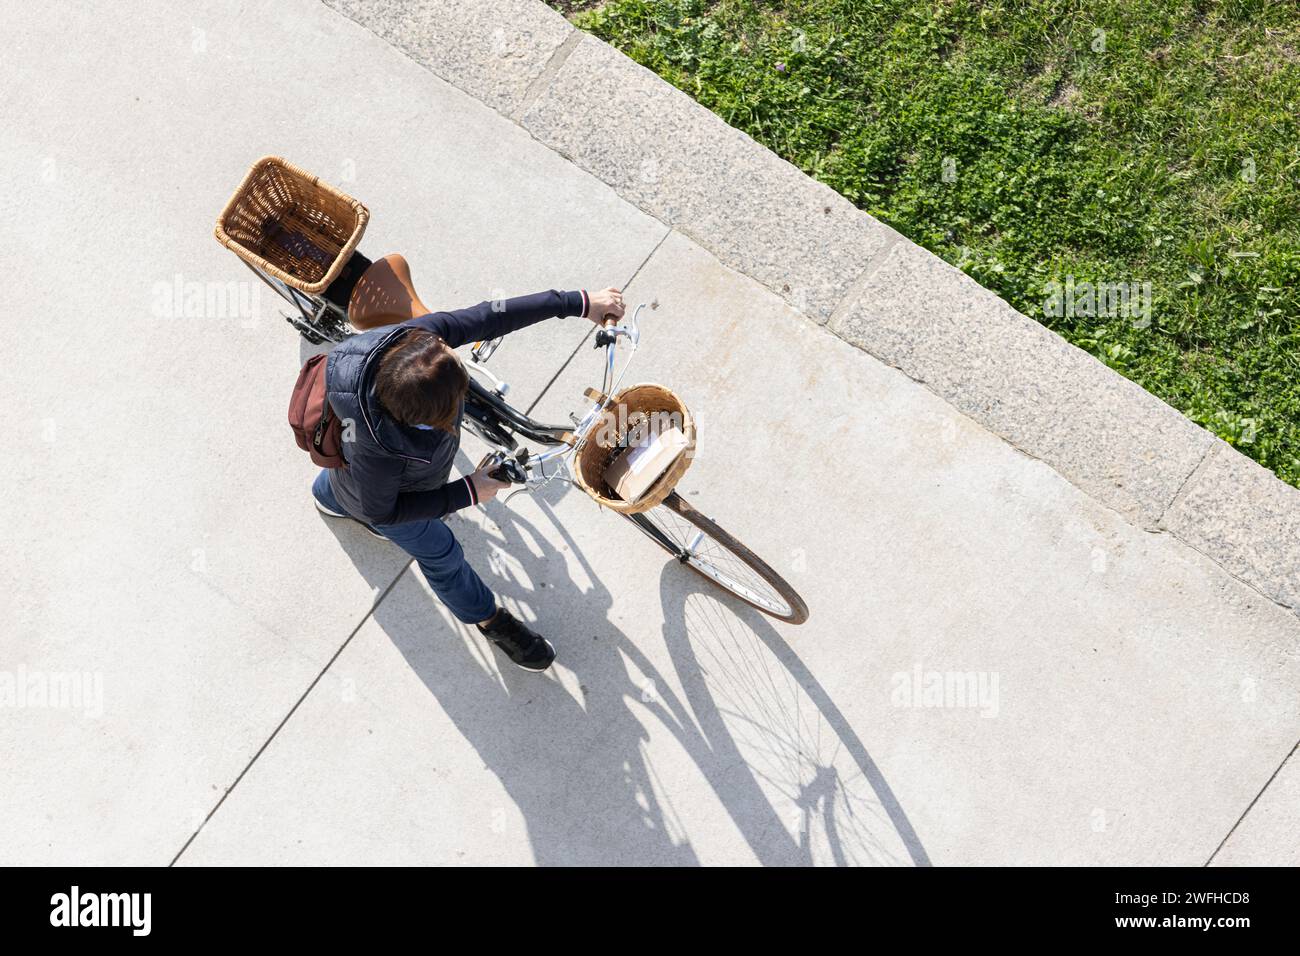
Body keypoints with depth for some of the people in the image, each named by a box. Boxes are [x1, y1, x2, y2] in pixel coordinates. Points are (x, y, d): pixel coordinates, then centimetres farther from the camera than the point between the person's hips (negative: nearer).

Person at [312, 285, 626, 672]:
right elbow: (383, 511, -31)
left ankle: (329, 497, 79)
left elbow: (489, 316, -31)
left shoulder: (416, 337, -41)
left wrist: (580, 302, -28)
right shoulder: (378, 450, -52)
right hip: (382, 496, -5)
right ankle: (488, 618, 52)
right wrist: (468, 493, -28)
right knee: (440, 554, 21)